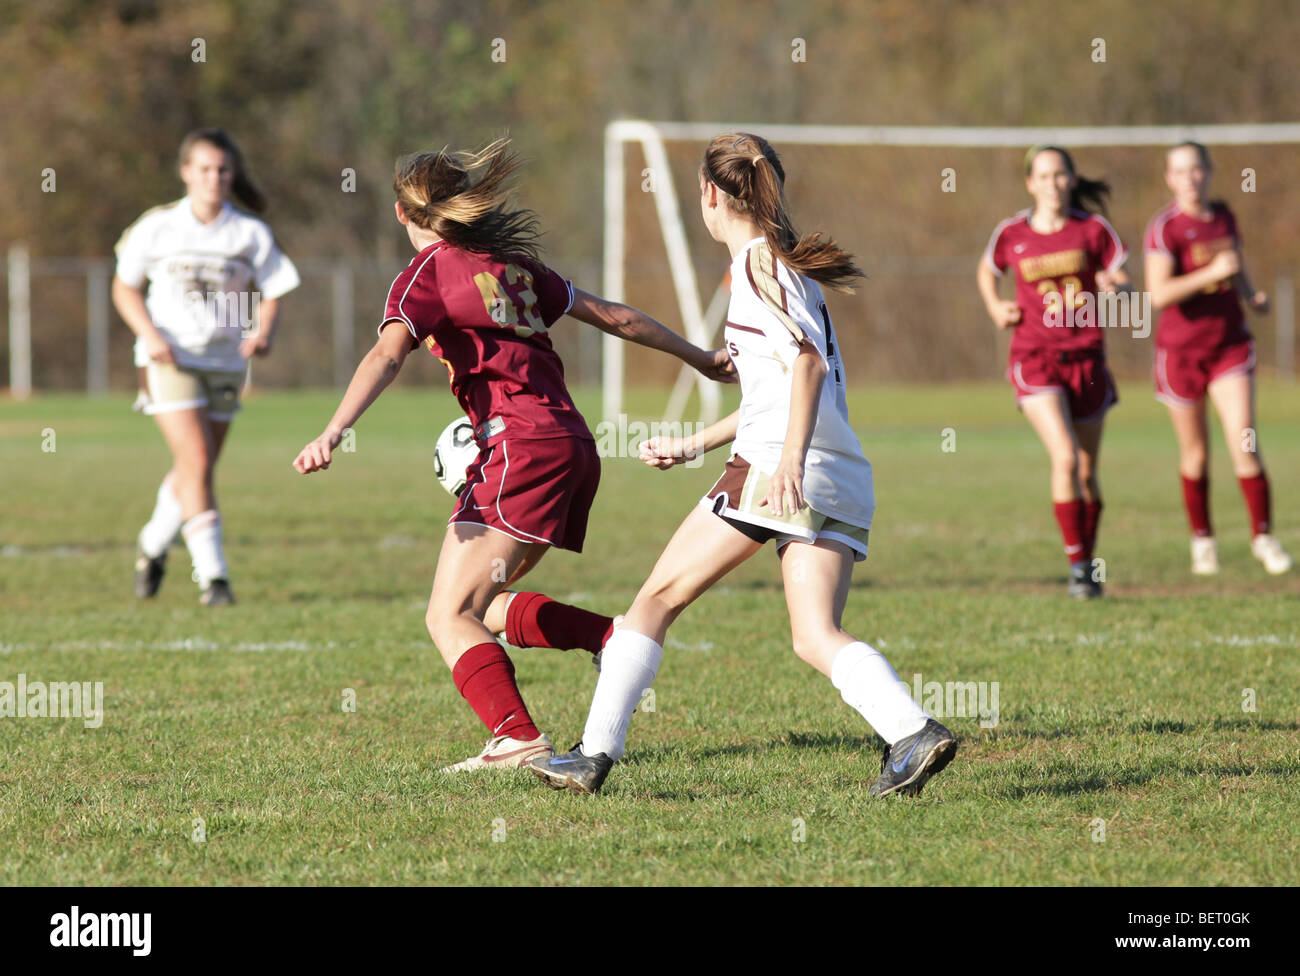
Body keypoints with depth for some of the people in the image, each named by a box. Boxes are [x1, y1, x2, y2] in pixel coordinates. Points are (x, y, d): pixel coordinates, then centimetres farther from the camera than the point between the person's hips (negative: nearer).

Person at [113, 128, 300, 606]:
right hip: (170, 359, -3)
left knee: (193, 470, 11)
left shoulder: (252, 234, 0)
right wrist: (151, 334, -10)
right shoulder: (157, 226, -2)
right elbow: (125, 287, 6)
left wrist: (263, 332, -16)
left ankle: (154, 544, 38)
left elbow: (270, 295, 6)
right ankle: (212, 575, -15)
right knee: (197, 463, -16)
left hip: (225, 363, 3)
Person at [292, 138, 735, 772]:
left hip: (520, 446, -7)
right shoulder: (510, 262, 19)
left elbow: (386, 355, -18)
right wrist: (699, 358, 36)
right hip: (573, 442, 7)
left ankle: (518, 739, -28)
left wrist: (333, 433, -30)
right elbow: (613, 316, 24)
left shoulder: (427, 273, 0)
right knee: (483, 604, 20)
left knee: (449, 617, -10)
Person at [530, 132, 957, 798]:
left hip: (776, 469, -8)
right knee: (815, 637, -3)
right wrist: (693, 446, 41)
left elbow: (807, 362, -16)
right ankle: (913, 732, -27)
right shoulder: (785, 263, 26)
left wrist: (790, 459, -27)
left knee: (660, 597, 4)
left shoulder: (758, 261, -1)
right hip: (844, 481, 8)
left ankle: (596, 752, 5)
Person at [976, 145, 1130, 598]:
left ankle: (1088, 559, 28)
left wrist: (1114, 289, -20)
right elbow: (987, 272, 20)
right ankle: (1076, 566, -12)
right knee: (1065, 458, -19)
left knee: (1087, 470, 9)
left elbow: (1124, 284, 3)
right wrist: (995, 307, 3)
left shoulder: (1094, 230, 0)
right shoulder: (1011, 234, 1)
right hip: (1034, 358, -2)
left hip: (1086, 357, 2)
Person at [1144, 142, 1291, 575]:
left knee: (1243, 441, -10)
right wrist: (1212, 272, -27)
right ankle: (1202, 539, 24)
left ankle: (1263, 537, 2)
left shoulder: (1223, 215, 4)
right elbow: (1159, 294, -23)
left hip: (1231, 344, 3)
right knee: (1195, 452, 7)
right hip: (1181, 352, -3)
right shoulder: (1165, 228, -13)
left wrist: (1251, 295, 4)